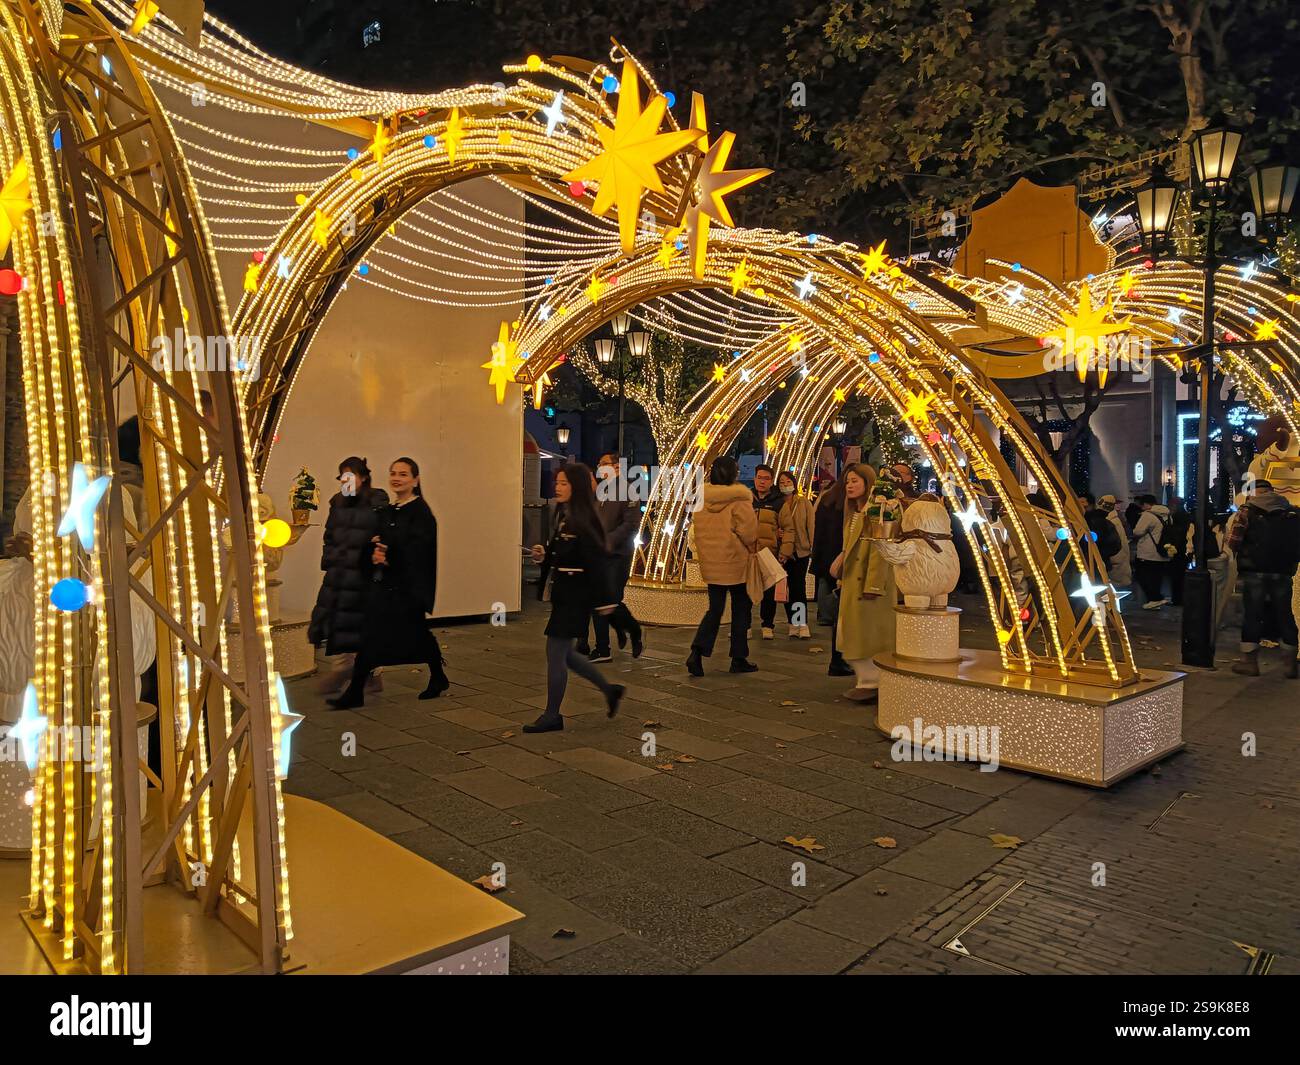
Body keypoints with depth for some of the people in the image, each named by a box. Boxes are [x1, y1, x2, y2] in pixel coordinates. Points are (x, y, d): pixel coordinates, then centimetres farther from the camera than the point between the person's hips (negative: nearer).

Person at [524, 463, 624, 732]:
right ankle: (610, 690, 30)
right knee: (563, 653, 16)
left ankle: (552, 716, 11)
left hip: (575, 597, -10)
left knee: (555, 652, -2)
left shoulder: (583, 521, -18)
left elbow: (598, 561, -21)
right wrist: (544, 554, -1)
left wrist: (604, 600, -22)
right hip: (564, 594, 10)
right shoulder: (565, 516, 11)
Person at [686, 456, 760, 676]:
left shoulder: (702, 498, 3)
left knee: (714, 609, 12)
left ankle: (697, 652, -6)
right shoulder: (739, 498, -14)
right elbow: (748, 530, -14)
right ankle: (739, 658, 16)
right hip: (736, 561, -5)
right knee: (740, 610, 11)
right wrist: (751, 547, 5)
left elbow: (696, 530, 10)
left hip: (710, 562, 5)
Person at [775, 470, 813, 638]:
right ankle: (793, 625, 11)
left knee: (798, 588, -7)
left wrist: (812, 546, -6)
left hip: (801, 550, -2)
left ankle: (802, 625, -5)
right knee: (787, 589, 4)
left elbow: (810, 525, 1)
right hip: (783, 552, 2)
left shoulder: (804, 502, 3)